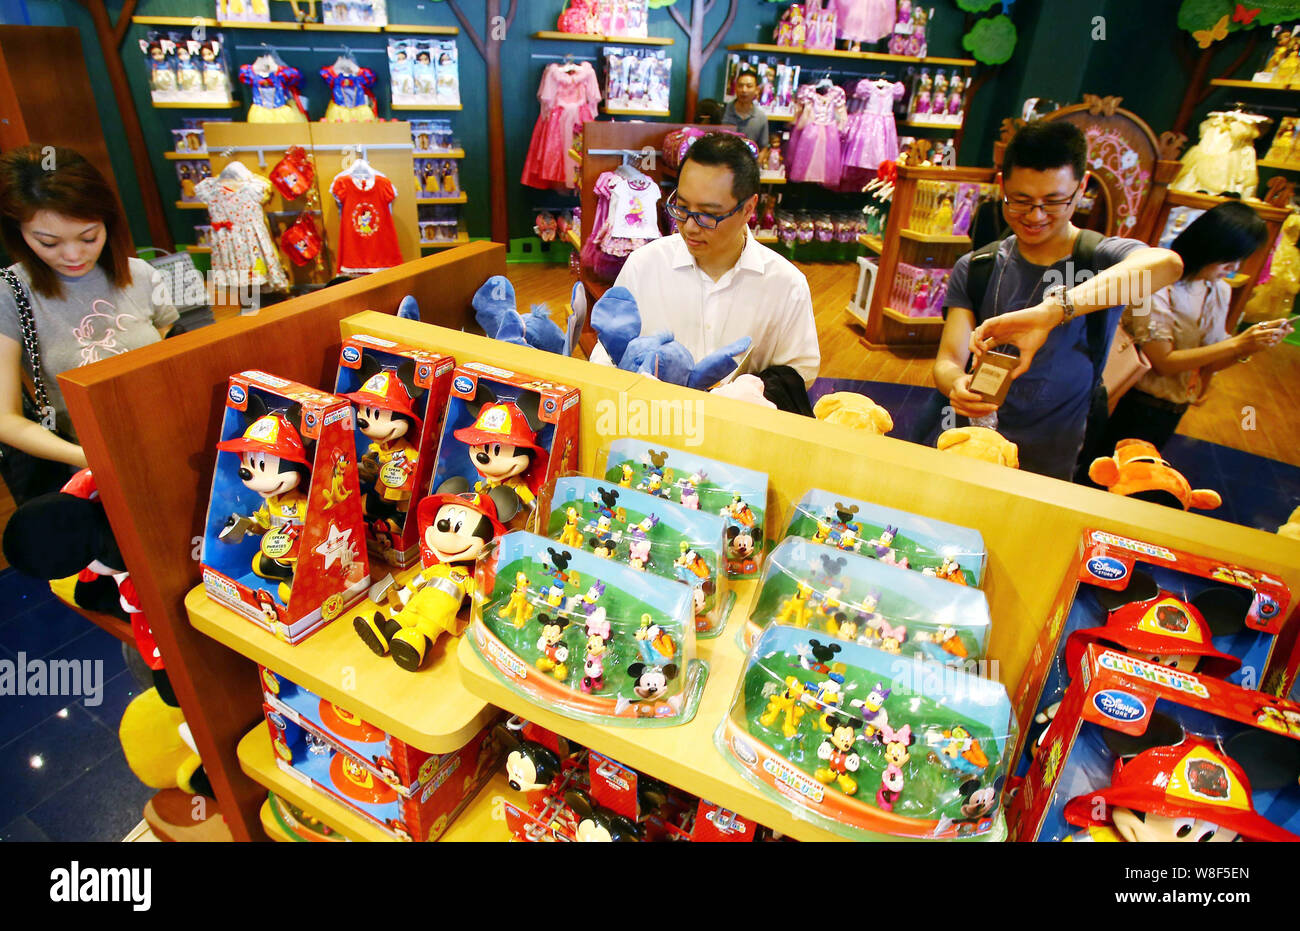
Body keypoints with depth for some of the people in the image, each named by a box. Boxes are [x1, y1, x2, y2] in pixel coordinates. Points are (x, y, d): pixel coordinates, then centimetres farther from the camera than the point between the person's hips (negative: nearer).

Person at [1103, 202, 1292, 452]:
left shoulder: (1220, 291, 2)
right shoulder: (1157, 285, -21)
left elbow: (1208, 365, 3)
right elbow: (1163, 362, -22)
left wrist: (1249, 347, -15)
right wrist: (1236, 343, -24)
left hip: (1176, 409, 7)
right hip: (1139, 403, -7)